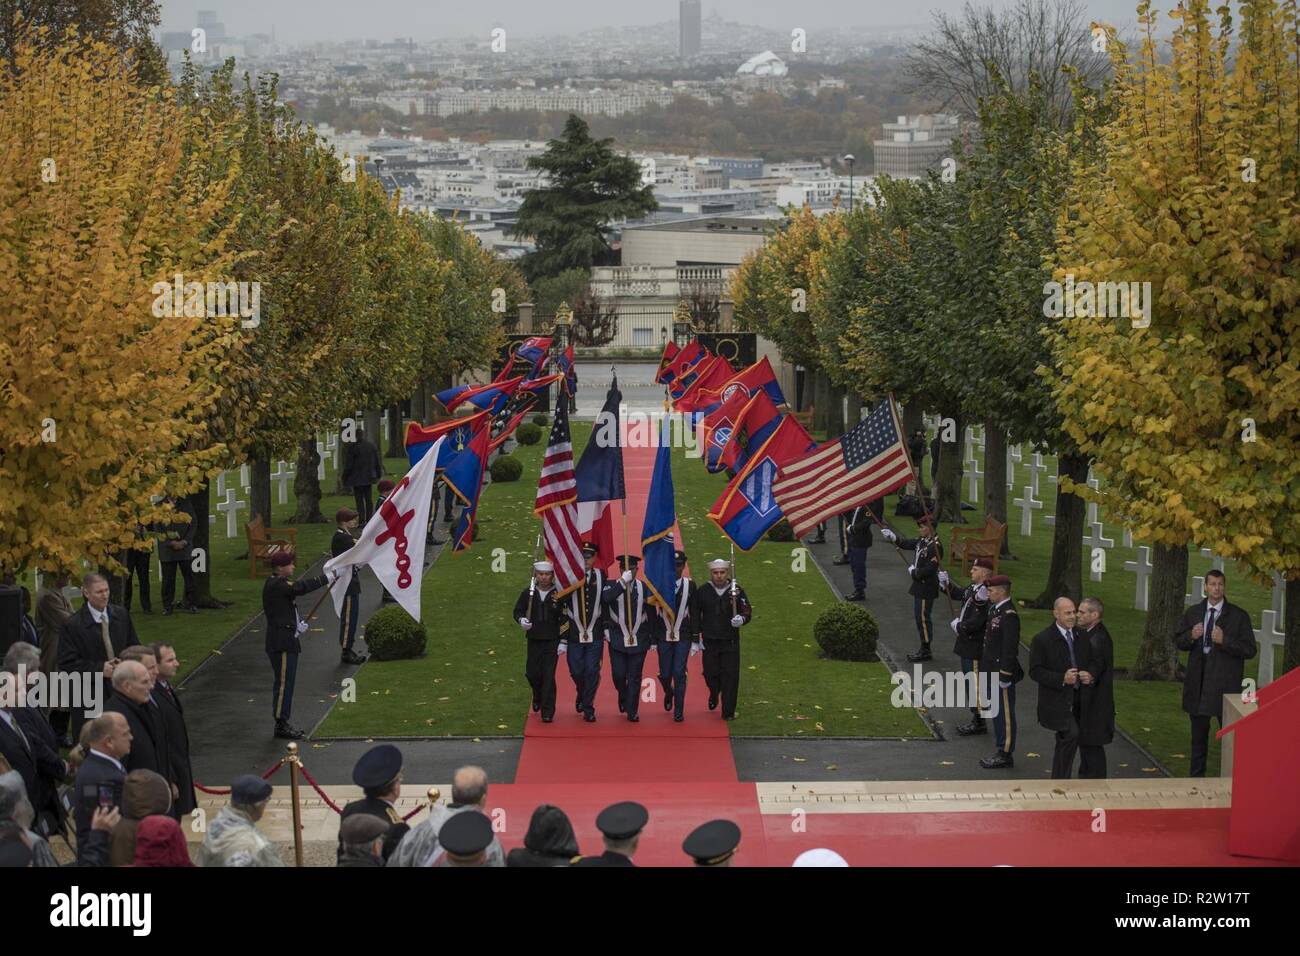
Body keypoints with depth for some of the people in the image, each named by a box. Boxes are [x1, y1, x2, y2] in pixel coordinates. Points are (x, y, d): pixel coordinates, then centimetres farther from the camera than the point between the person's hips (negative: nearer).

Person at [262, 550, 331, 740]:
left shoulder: (279, 584, 15)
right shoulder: (275, 585, -18)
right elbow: (301, 587, -30)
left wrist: (298, 623, 5)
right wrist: (328, 577, -29)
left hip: (287, 641, 10)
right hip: (281, 643, -10)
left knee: (285, 683, 14)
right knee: (283, 683, -6)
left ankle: (283, 723, 21)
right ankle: (281, 726, -1)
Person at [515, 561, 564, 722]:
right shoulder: (528, 593, 3)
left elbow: (567, 618, -1)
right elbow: (518, 611, 9)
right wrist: (521, 620, -15)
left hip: (552, 641, -3)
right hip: (534, 640, 3)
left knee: (548, 676, -6)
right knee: (532, 673, 4)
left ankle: (547, 712, -1)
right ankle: (538, 697, 37)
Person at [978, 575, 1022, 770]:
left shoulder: (1009, 615, -21)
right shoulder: (995, 609, 9)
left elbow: (1010, 648, -22)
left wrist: (1004, 676, -21)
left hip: (1002, 672, -10)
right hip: (992, 670, 10)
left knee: (1005, 713, -1)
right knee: (996, 712, 17)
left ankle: (1006, 755, 6)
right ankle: (1000, 750, 27)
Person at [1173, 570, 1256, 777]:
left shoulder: (1238, 616, -4)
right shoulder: (1193, 612, 8)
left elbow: (1250, 650, -8)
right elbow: (1178, 642, 11)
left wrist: (1224, 641, -21)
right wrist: (1191, 636, -11)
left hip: (1225, 684, -4)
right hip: (1198, 683, 4)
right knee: (1198, 734, 15)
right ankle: (1197, 777, 26)